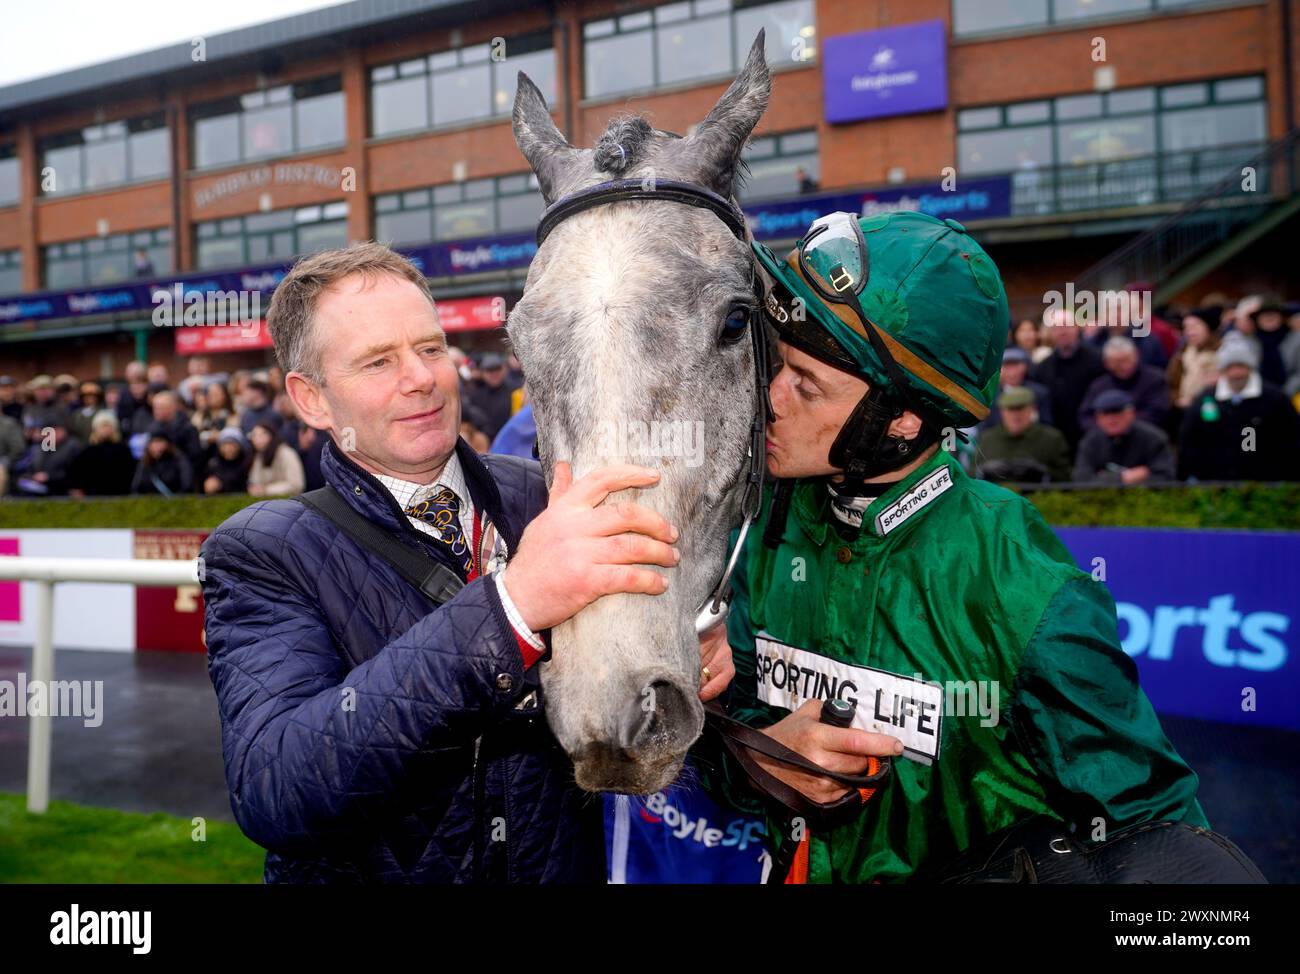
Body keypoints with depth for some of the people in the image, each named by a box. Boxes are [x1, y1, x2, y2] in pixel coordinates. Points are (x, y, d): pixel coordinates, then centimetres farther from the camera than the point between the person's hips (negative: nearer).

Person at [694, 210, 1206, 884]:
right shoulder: (775, 531, -4)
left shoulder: (1028, 592, -16)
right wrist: (757, 752, -16)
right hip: (802, 866, 4)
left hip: (977, 871, -4)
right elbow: (725, 709, 4)